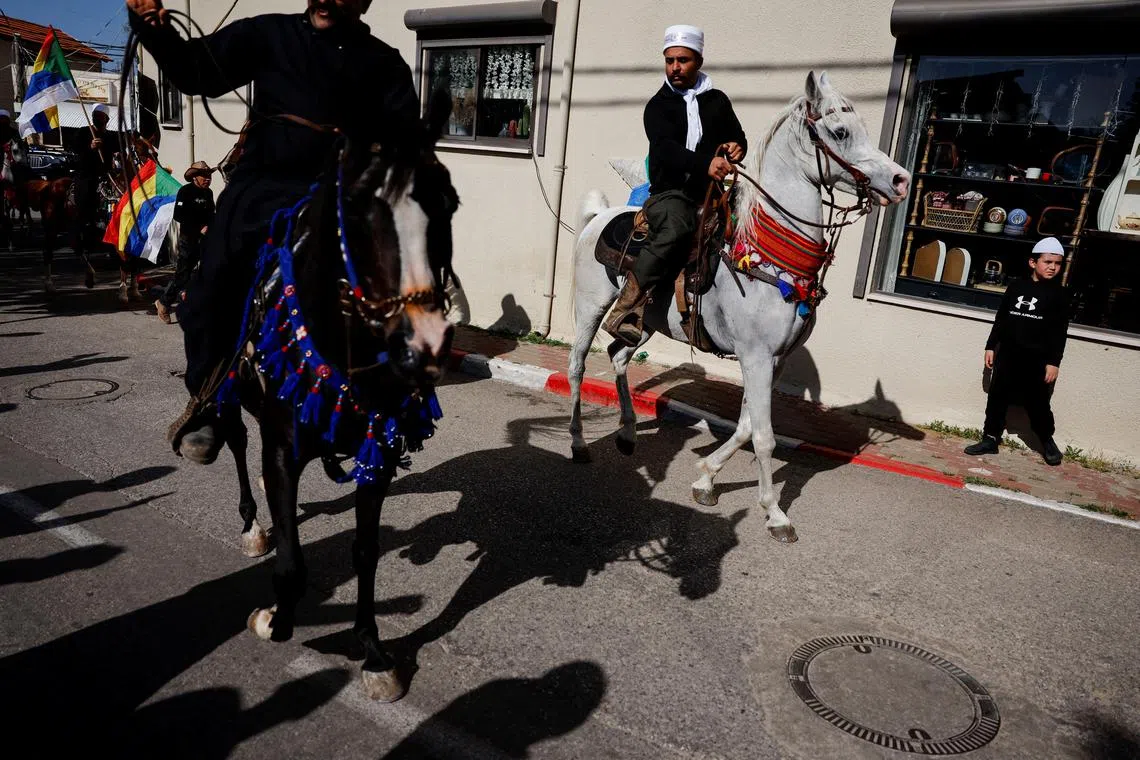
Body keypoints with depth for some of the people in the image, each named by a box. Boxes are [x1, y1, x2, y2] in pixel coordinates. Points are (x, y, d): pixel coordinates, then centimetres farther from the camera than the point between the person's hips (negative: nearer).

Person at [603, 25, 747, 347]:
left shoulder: (717, 100, 19)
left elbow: (739, 138, 27)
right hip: (670, 191, -5)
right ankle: (625, 311, -41)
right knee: (676, 227, -37)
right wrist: (705, 163, -32)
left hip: (710, 191, 5)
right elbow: (665, 148, -12)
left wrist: (736, 147, -1)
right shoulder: (658, 106, 7)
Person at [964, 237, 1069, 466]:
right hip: (1007, 355, 3)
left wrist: (1054, 362, -8)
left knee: (1037, 403, 4)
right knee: (997, 398, 6)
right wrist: (991, 346, 8)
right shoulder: (1016, 286, 5)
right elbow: (1001, 319, 10)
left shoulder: (1059, 294, -2)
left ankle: (1047, 441, 24)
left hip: (1037, 360, -3)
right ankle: (990, 438, 16)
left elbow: (1059, 332, -4)